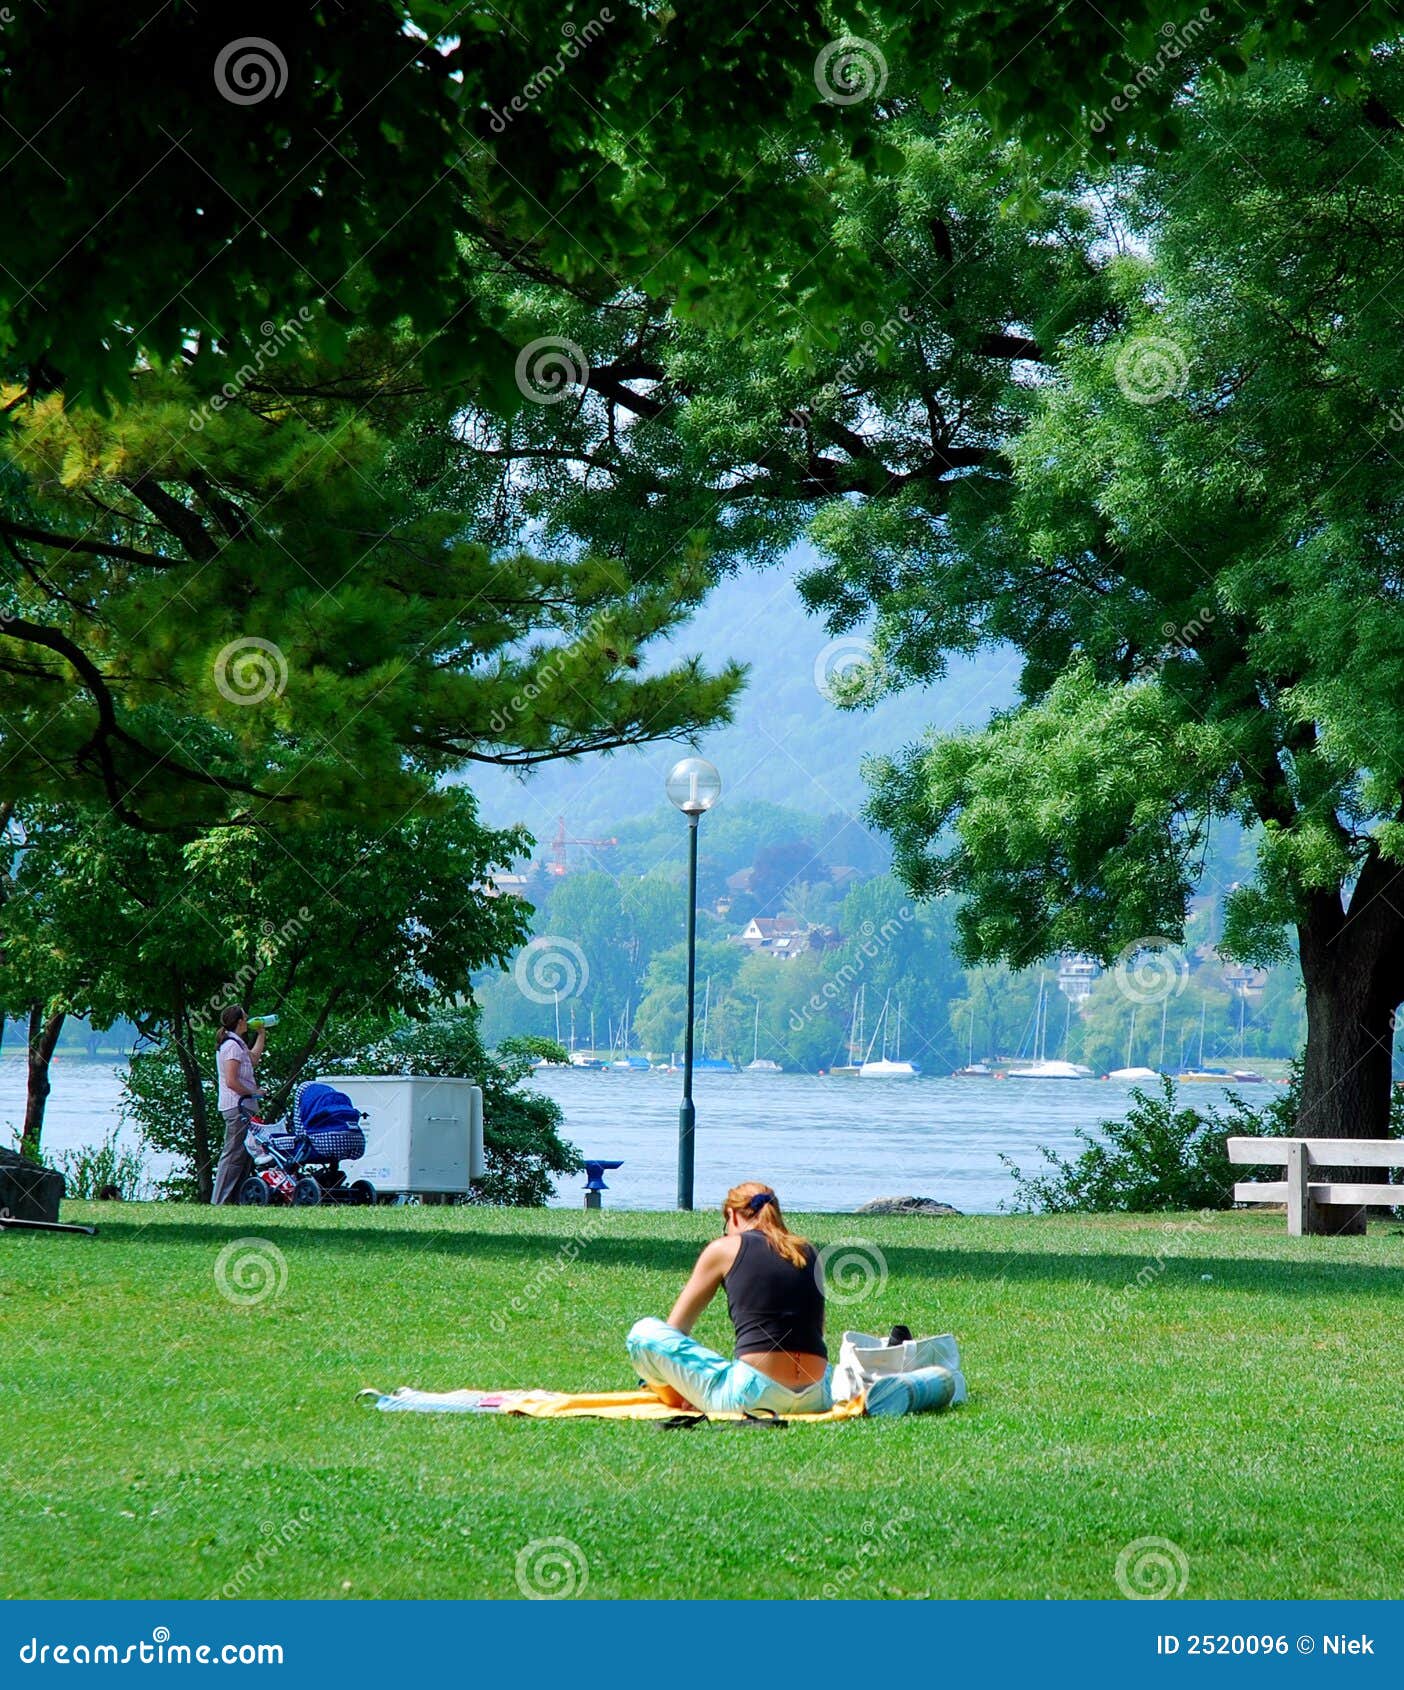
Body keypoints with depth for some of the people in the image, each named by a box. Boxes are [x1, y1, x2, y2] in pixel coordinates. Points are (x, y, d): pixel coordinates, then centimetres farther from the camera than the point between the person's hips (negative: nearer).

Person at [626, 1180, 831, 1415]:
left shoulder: (725, 1248, 5)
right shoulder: (808, 1251, 15)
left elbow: (674, 1329, 11)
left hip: (754, 1395, -7)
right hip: (815, 1400, 7)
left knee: (642, 1333, 0)